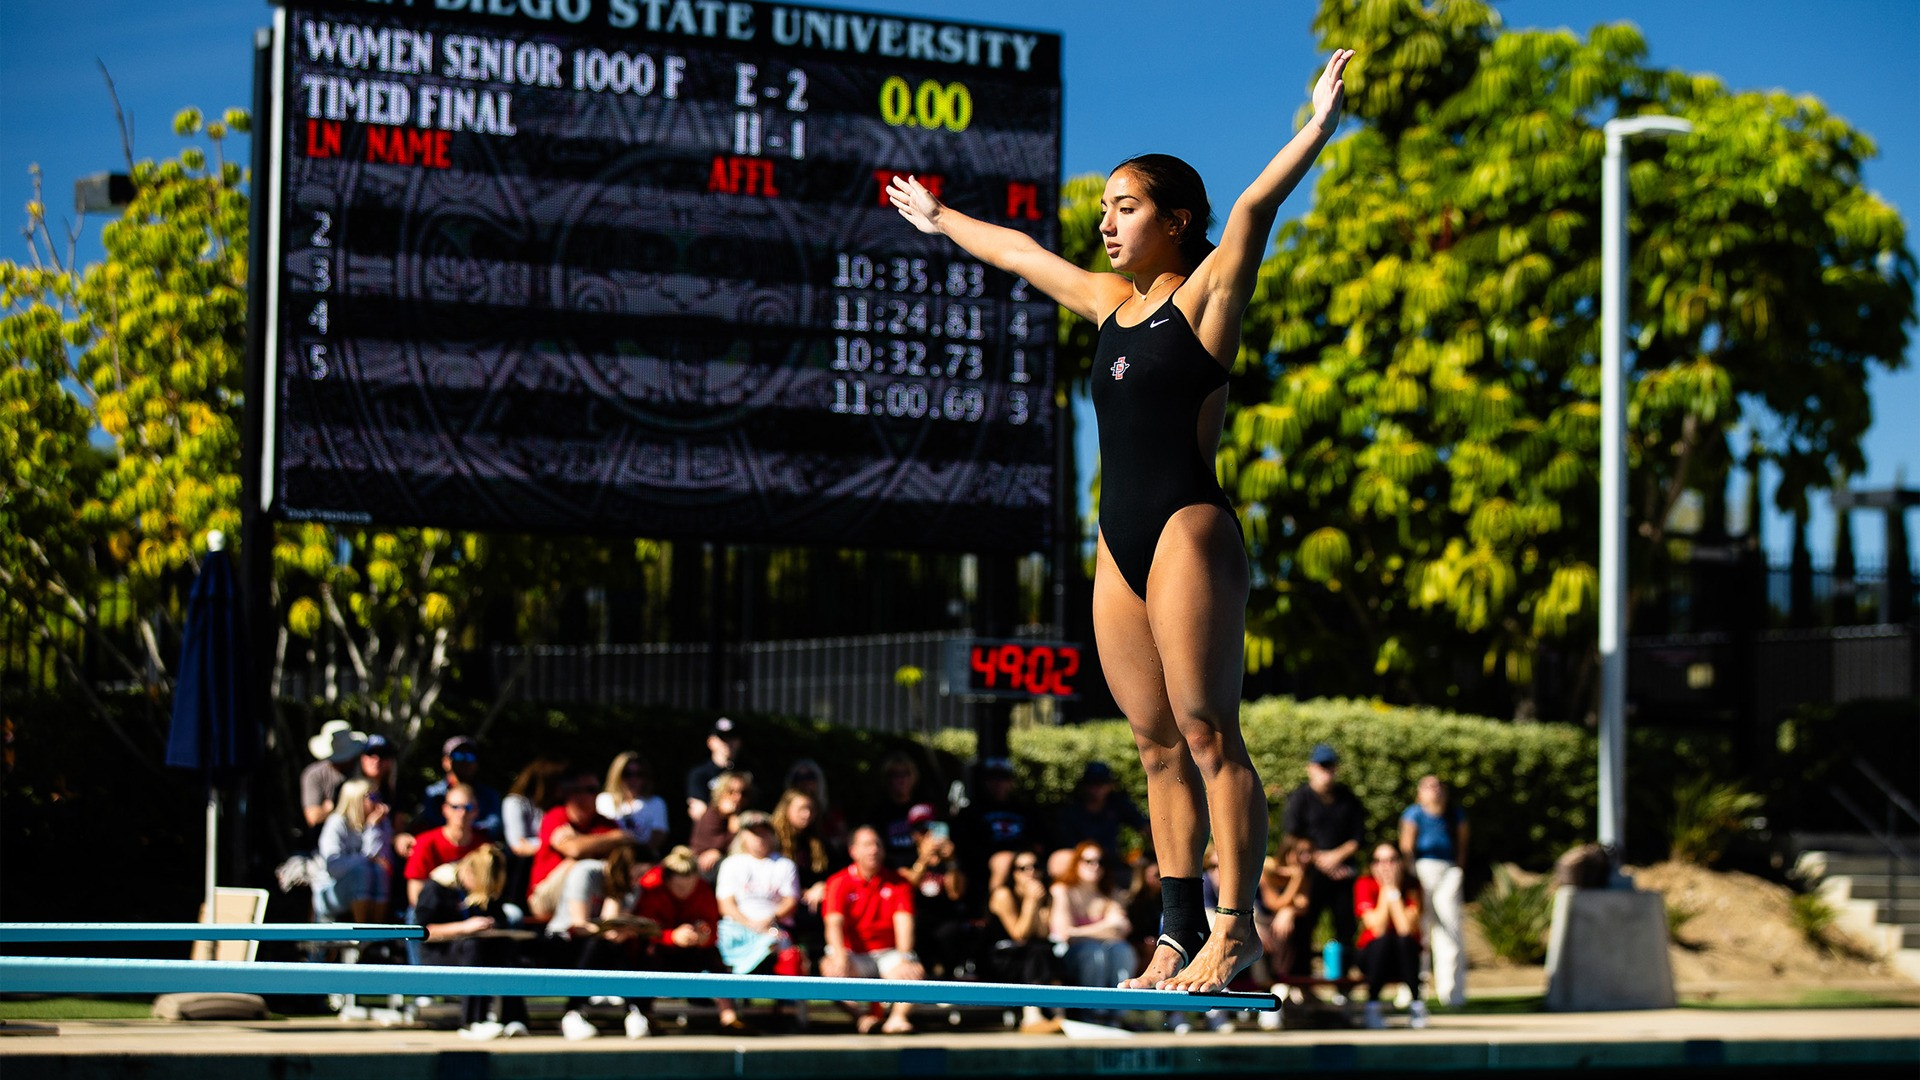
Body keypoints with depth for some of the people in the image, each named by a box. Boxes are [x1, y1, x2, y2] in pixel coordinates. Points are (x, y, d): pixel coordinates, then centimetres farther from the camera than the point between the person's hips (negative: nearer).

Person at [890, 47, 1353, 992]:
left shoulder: (1204, 296, -2)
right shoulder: (1112, 303, 18)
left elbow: (1252, 212, -17)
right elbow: (1018, 252, 31)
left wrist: (1316, 132, -30)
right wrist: (938, 221, 44)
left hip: (1188, 529, -7)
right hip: (1120, 541, 7)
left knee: (1206, 732, -10)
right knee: (1158, 743, 5)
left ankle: (1235, 923, -11)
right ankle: (1181, 931, 7)